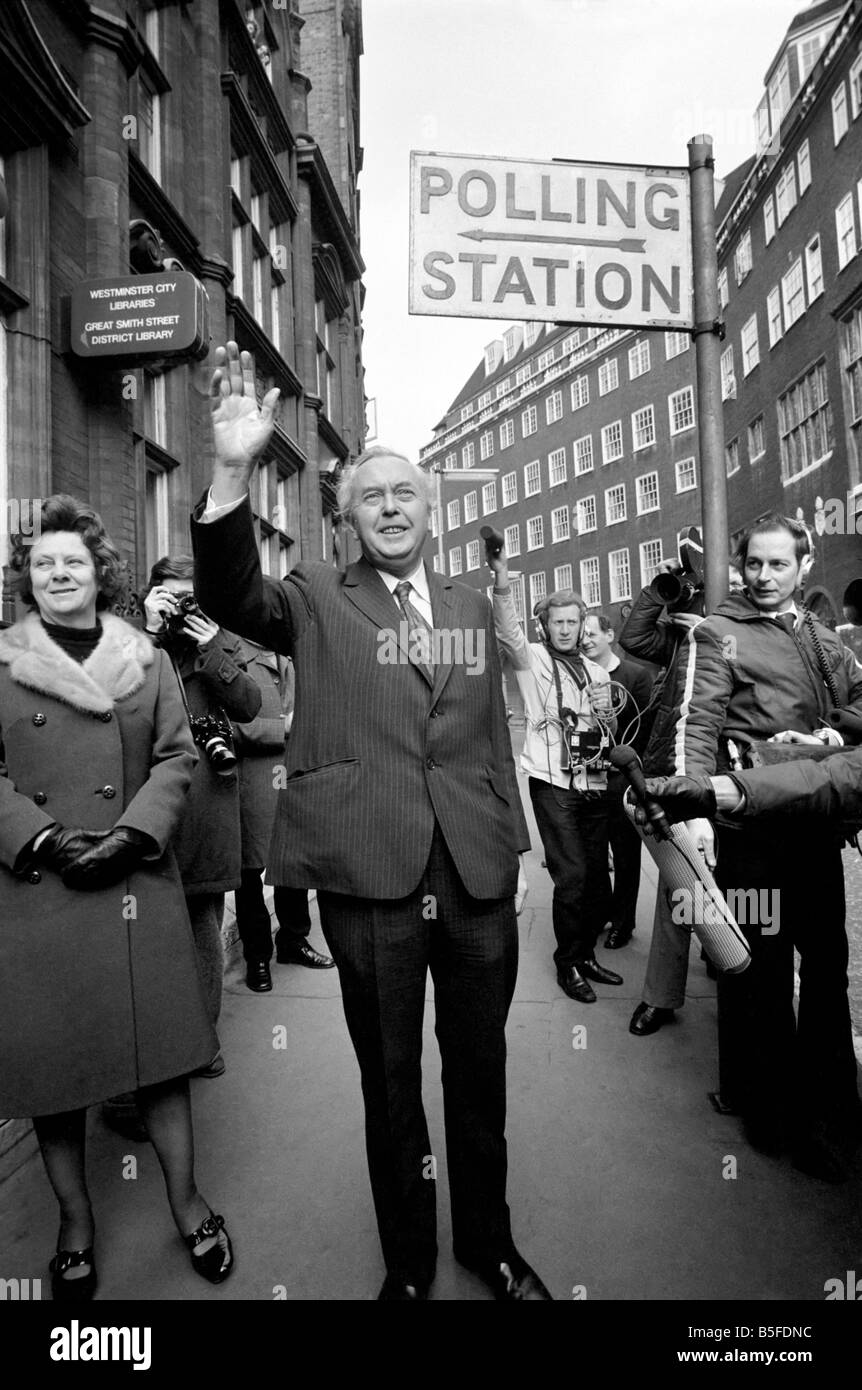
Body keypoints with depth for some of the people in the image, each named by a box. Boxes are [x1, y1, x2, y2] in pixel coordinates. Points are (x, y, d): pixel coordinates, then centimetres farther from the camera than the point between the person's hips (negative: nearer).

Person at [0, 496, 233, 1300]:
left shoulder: (147, 660, 8)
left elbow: (176, 758, 3)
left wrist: (133, 833, -12)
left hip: (138, 880, 1)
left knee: (157, 1043, 8)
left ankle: (186, 1203, 25)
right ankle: (75, 1224, 28)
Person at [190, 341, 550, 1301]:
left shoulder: (472, 607, 12)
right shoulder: (314, 599, 3)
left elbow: (492, 735, 14)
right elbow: (230, 597, -17)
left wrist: (511, 844, 11)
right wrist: (232, 471, -30)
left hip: (478, 872, 3)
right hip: (370, 874, -3)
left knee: (480, 1073, 18)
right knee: (389, 1080, 13)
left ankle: (488, 1242, 42)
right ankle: (407, 1261, 37)